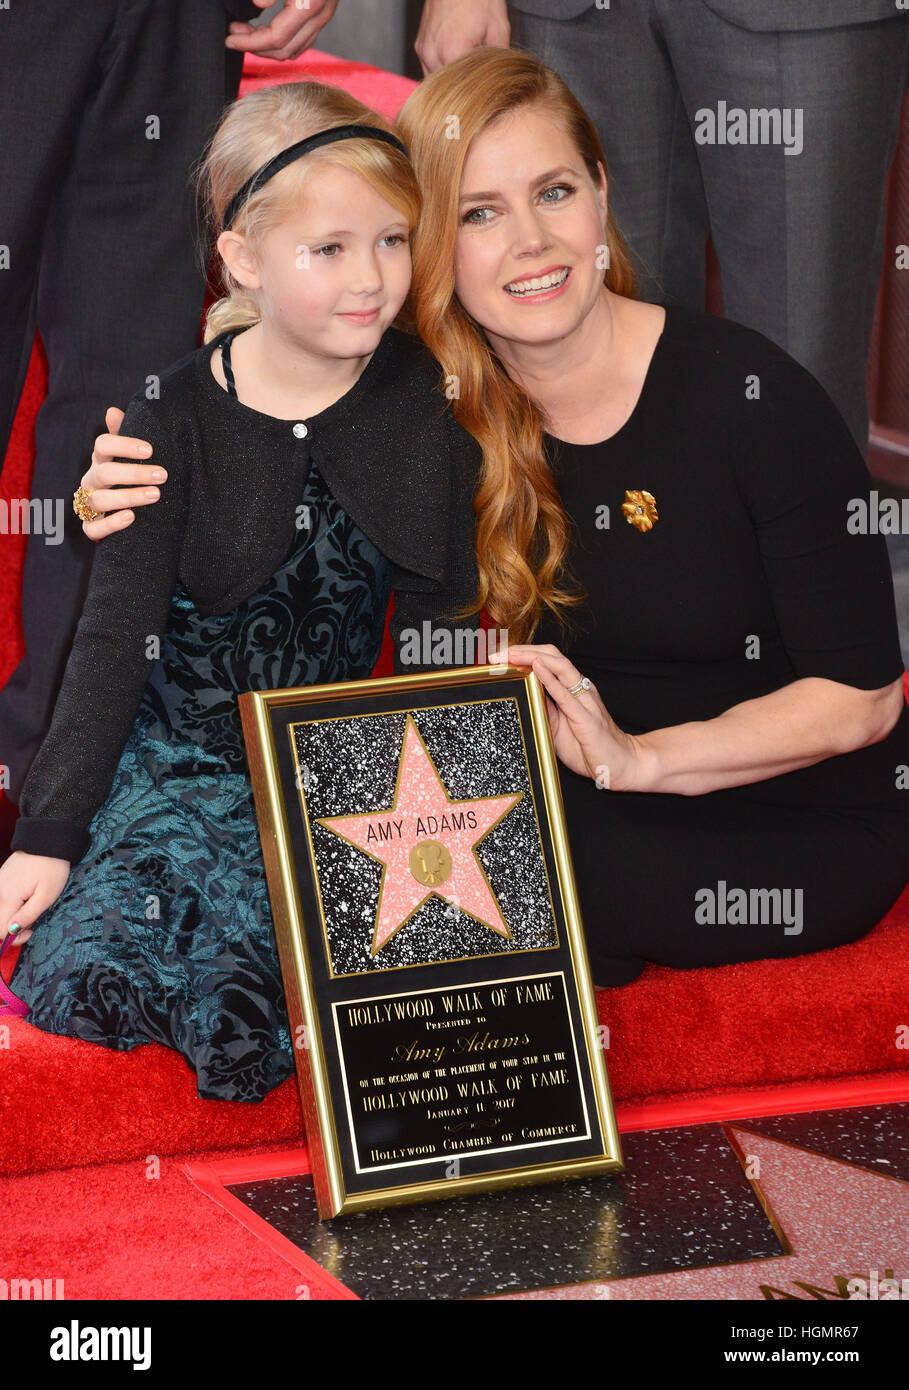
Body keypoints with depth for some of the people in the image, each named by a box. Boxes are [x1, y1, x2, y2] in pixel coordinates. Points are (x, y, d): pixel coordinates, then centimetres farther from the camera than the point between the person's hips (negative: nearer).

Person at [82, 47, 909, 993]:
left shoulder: (752, 396, -16)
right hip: (597, 803, 5)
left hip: (804, 824, -5)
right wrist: (143, 504, -18)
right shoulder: (433, 413, -4)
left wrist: (638, 758, -26)